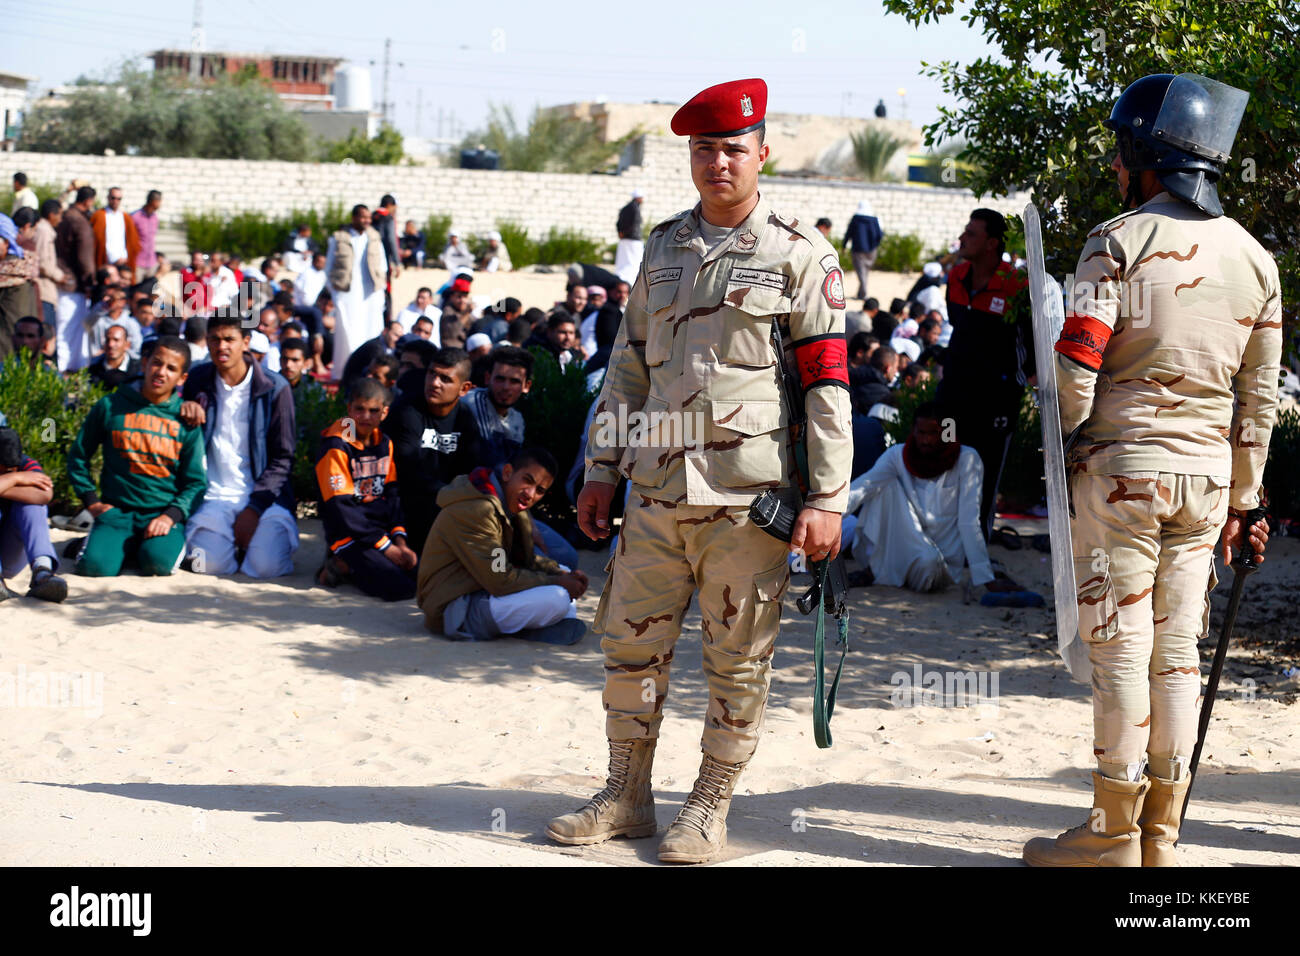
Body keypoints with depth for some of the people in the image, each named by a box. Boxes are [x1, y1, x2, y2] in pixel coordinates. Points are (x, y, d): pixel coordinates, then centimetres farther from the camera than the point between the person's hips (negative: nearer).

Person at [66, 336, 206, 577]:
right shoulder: (110, 407, 4)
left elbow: (196, 482, 3)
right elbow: (78, 456, 15)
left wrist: (171, 515, -12)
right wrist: (91, 501, 5)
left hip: (164, 513, 0)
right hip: (117, 510, 0)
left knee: (159, 562, -30)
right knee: (96, 565, -26)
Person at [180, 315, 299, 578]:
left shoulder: (275, 388, -2)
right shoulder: (198, 381, 7)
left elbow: (283, 458, -1)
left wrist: (255, 507, -12)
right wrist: (184, 409, -5)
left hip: (263, 496, -2)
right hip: (213, 496, 2)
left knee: (266, 565, -25)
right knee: (209, 563, -23)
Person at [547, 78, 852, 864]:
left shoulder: (800, 254, -2)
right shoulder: (664, 246, 13)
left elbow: (829, 380, -6)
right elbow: (629, 364, 17)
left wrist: (827, 498, -11)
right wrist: (602, 469, 13)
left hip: (750, 495, -5)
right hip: (658, 488, 5)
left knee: (738, 659, 3)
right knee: (631, 642, 8)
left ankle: (711, 811, 16)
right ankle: (627, 798, 22)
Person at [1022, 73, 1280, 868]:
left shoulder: (1119, 241, -9)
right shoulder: (1255, 258, 8)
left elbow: (1076, 371, -14)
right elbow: (1259, 400, 11)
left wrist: (1062, 446, 5)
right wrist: (1242, 501, 18)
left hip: (1122, 466, -5)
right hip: (1207, 474, 5)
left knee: (1121, 649, 0)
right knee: (1178, 650, 9)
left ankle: (1116, 831, 5)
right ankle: (1162, 833, 14)